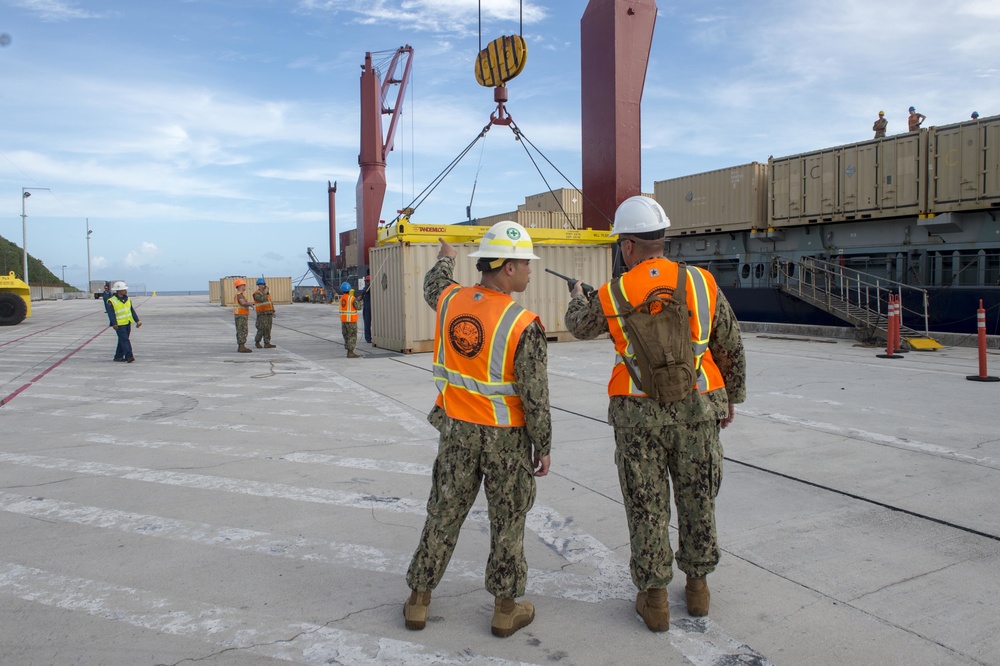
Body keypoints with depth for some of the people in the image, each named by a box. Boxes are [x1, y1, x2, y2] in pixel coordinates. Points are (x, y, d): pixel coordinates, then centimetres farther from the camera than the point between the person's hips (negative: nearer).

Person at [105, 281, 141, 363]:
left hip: (128, 323, 7)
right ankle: (128, 356, -18)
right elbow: (111, 314, -14)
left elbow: (132, 311, 15)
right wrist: (114, 324, -23)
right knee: (124, 340, -13)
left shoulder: (128, 299, 11)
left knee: (122, 340, 11)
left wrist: (137, 320, 9)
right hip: (119, 324, -7)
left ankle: (118, 356, 19)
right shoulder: (111, 301, -10)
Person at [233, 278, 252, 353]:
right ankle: (241, 347, -11)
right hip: (240, 315, -10)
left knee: (243, 331, 11)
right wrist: (250, 303, -14)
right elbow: (243, 303, -27)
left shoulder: (240, 294, 18)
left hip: (243, 315, 10)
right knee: (242, 331, -10)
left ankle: (241, 347, 13)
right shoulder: (239, 294, -14)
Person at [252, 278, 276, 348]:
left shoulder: (267, 292, 15)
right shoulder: (256, 294, -8)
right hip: (262, 314, -7)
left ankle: (267, 343, 2)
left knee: (268, 329, 3)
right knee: (262, 329, -8)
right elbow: (261, 299, -28)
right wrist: (265, 293, -18)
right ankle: (257, 341, 12)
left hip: (269, 314, 7)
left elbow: (270, 303, 20)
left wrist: (273, 312, 15)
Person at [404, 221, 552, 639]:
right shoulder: (524, 325, -20)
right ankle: (506, 609, 25)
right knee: (507, 519, 12)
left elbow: (433, 288, 22)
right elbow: (536, 395, -17)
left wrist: (445, 260, 43)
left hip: (457, 429, 5)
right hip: (505, 435, -4)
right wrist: (543, 447, -5)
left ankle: (418, 601, 28)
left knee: (444, 513, 16)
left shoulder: (451, 301, -5)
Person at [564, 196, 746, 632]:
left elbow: (579, 326, 15)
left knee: (647, 506, 9)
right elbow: (731, 347, 6)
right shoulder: (702, 283, -3)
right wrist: (732, 397, 20)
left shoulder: (611, 296, -7)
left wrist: (577, 298, 37)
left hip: (638, 415, -2)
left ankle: (654, 599, 20)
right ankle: (697, 587, 31)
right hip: (697, 408, 2)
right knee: (697, 499, 17)